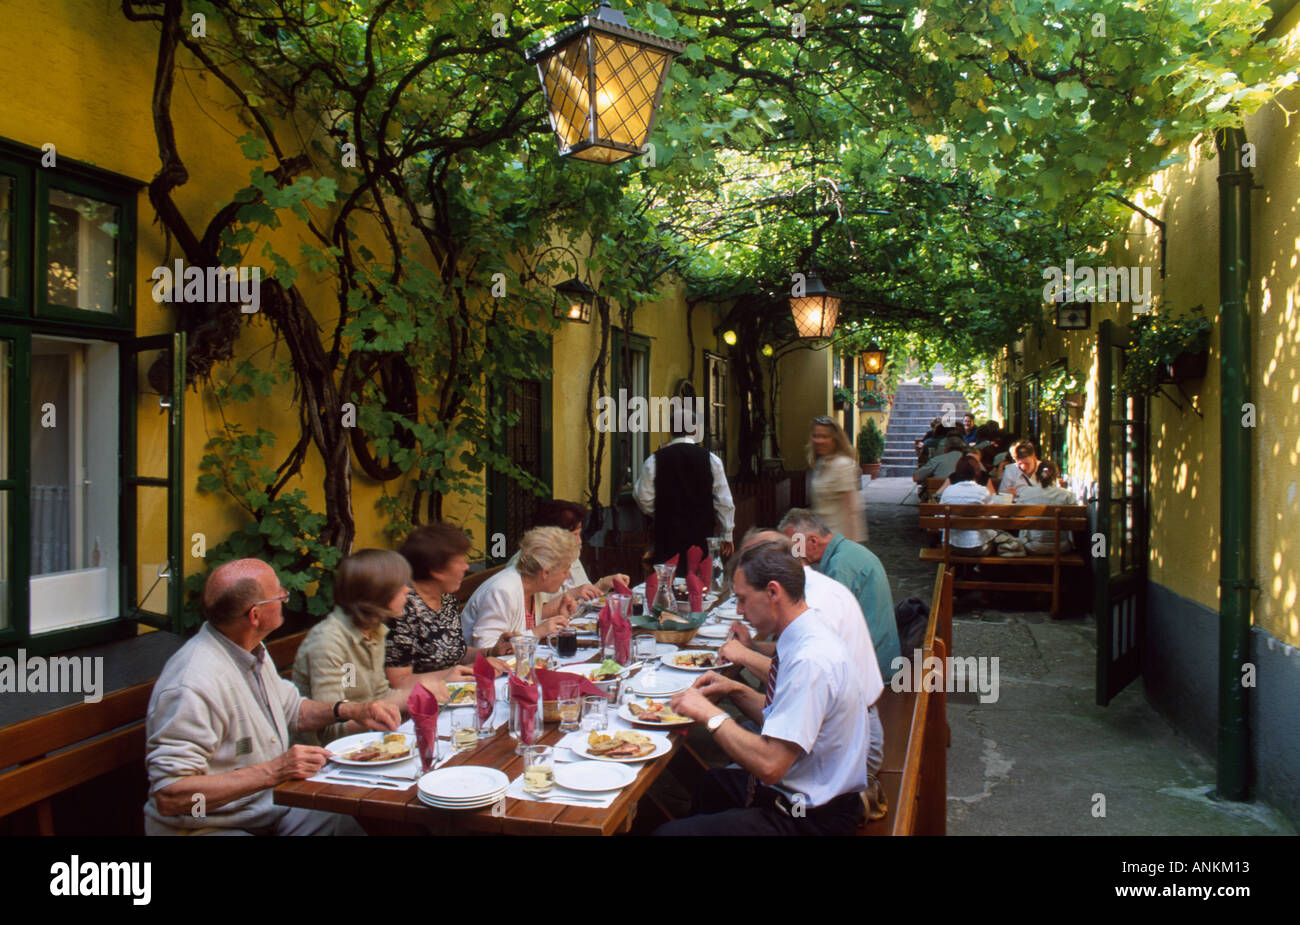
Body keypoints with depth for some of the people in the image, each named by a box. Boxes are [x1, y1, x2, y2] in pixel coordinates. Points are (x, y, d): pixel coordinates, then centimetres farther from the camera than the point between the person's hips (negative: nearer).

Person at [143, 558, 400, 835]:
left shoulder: (251, 651, 6)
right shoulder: (192, 686, -26)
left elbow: (291, 708, 22)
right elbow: (169, 797, -28)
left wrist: (350, 710, 4)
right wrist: (271, 772, -30)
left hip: (266, 807, 9)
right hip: (207, 826, -9)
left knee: (349, 825, -8)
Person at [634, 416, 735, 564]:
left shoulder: (654, 461, -3)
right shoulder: (711, 460, -2)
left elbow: (643, 498, 2)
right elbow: (724, 502, 2)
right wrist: (726, 535, 11)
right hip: (702, 535, 0)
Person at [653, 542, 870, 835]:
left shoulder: (812, 661, -28)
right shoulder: (807, 640, 2)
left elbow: (769, 764, -29)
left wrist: (710, 714, -20)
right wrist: (736, 691, 2)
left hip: (807, 819, -9)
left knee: (668, 831, -9)